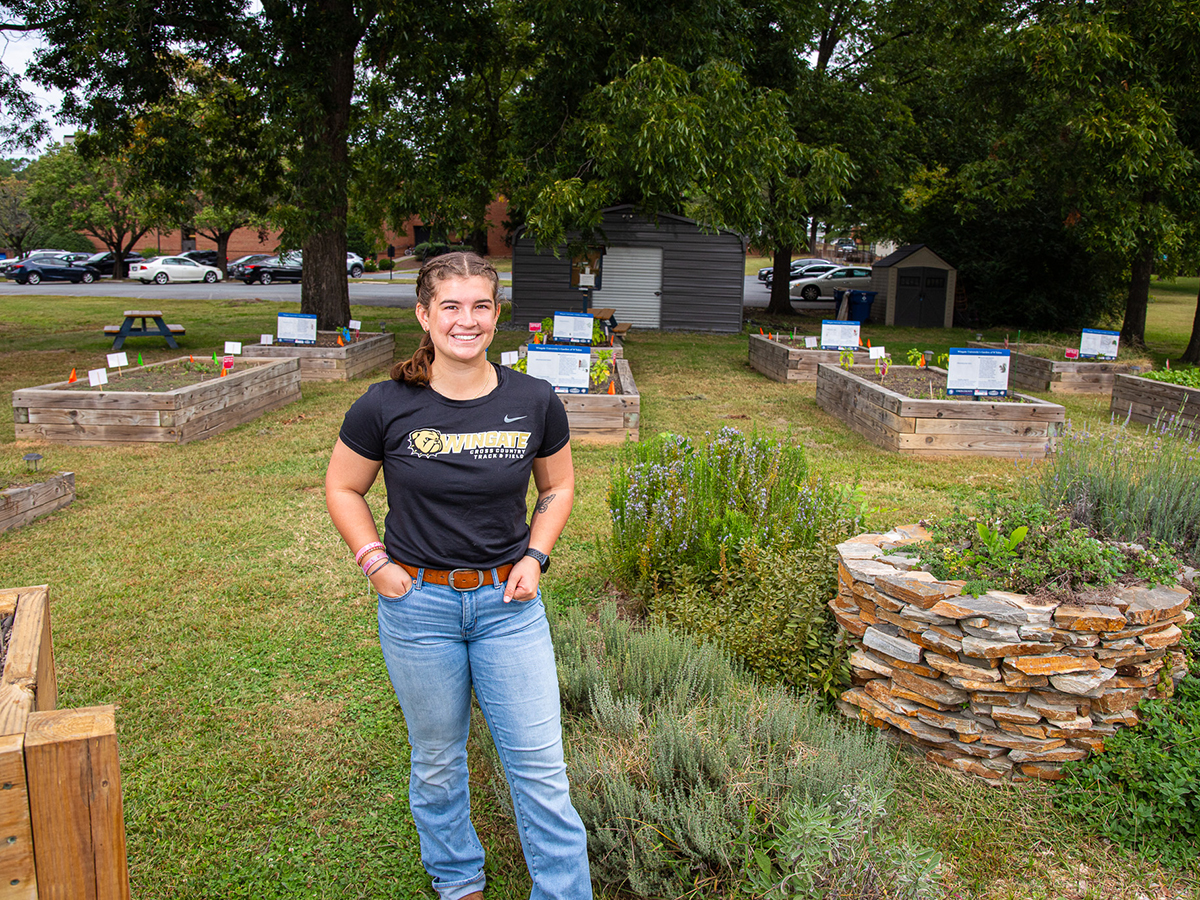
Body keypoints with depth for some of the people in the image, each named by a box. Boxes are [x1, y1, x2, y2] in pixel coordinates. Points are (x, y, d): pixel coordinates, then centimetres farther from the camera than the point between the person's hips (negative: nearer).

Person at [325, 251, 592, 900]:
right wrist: (375, 561, -6)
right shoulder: (385, 407, -10)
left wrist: (535, 557, -3)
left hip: (508, 602, 1)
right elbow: (342, 488, 5)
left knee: (540, 766, 5)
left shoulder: (534, 402, -6)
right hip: (418, 604, 0)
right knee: (437, 762, 18)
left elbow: (558, 486, 10)